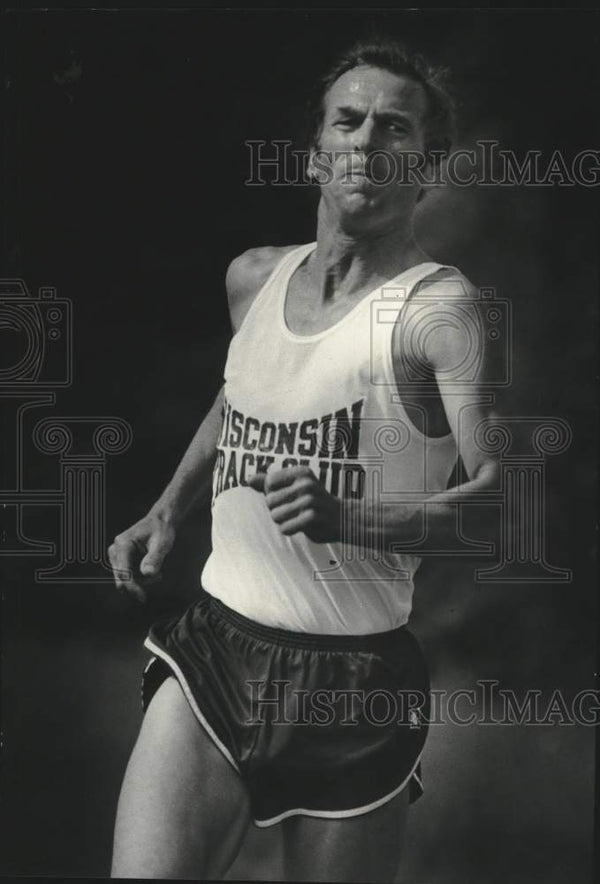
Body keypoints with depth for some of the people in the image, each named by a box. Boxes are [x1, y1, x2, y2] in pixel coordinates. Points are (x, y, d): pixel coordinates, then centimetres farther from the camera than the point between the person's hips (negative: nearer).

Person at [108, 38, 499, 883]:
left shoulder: (437, 307, -11)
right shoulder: (253, 278, 8)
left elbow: (506, 491, -21)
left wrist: (346, 518, -33)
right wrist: (166, 514, 18)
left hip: (358, 684, -4)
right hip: (212, 655, 4)